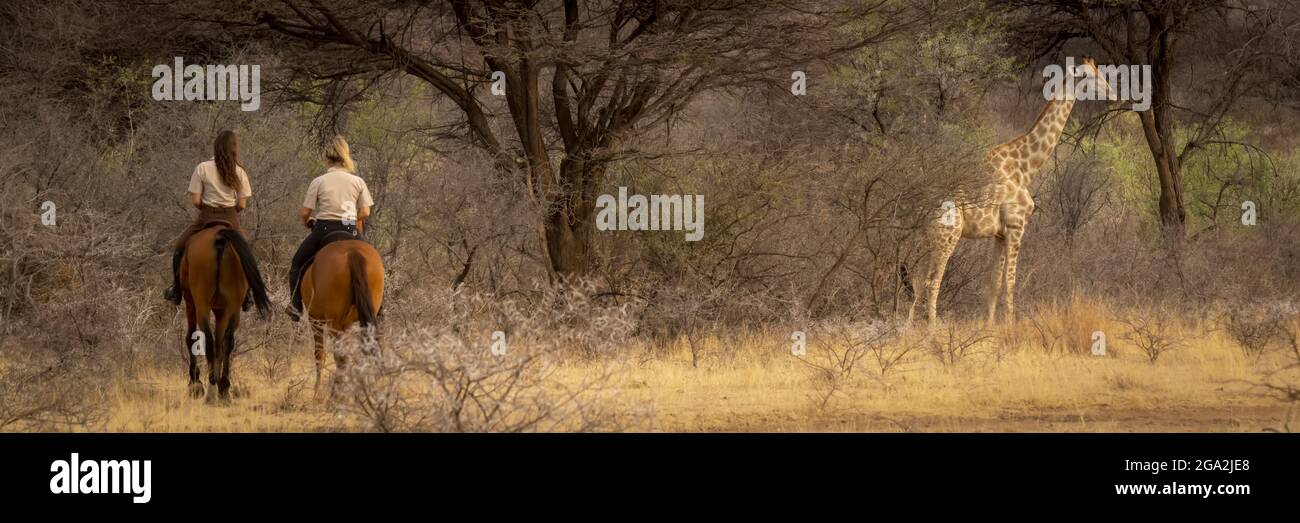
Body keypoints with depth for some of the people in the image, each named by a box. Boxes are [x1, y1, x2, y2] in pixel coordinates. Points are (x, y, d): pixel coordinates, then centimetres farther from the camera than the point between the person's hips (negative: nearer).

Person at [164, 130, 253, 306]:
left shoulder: (203, 169, -9)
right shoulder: (239, 172, -4)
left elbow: (195, 201, -10)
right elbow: (242, 205, -3)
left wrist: (207, 210, 10)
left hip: (206, 217, -2)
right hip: (231, 219, 2)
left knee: (179, 248, 19)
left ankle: (176, 289, 16)